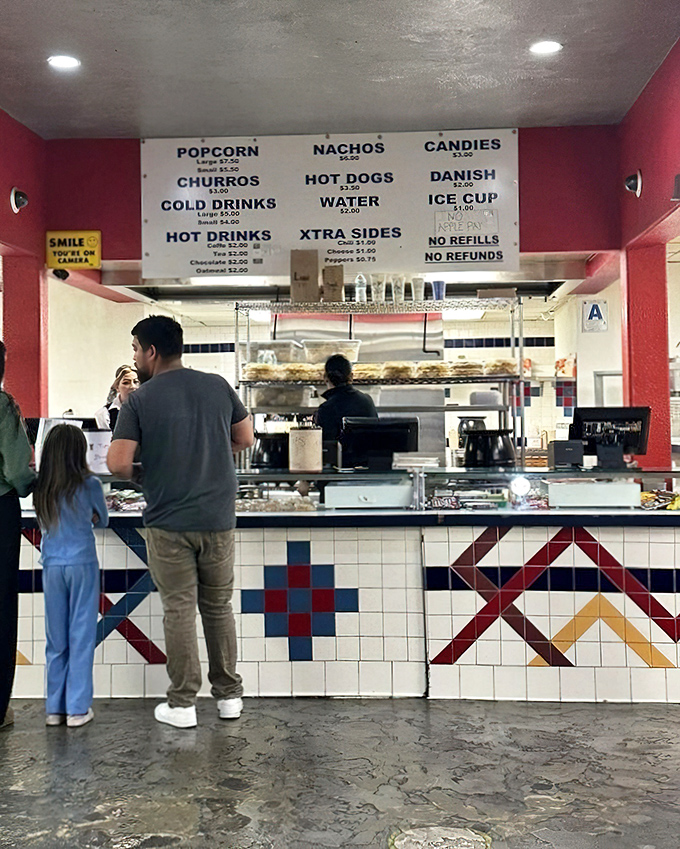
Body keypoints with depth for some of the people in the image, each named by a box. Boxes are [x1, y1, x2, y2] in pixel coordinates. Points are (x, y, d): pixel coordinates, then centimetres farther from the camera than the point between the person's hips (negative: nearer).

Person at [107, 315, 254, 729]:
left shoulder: (140, 400, -8)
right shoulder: (218, 386, 2)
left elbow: (119, 464, -14)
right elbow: (245, 439, 12)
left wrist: (141, 470, 8)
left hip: (169, 522, -3)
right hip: (218, 518, 3)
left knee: (179, 610, 6)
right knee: (219, 606, 15)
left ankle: (183, 703, 12)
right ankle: (229, 695, 23)